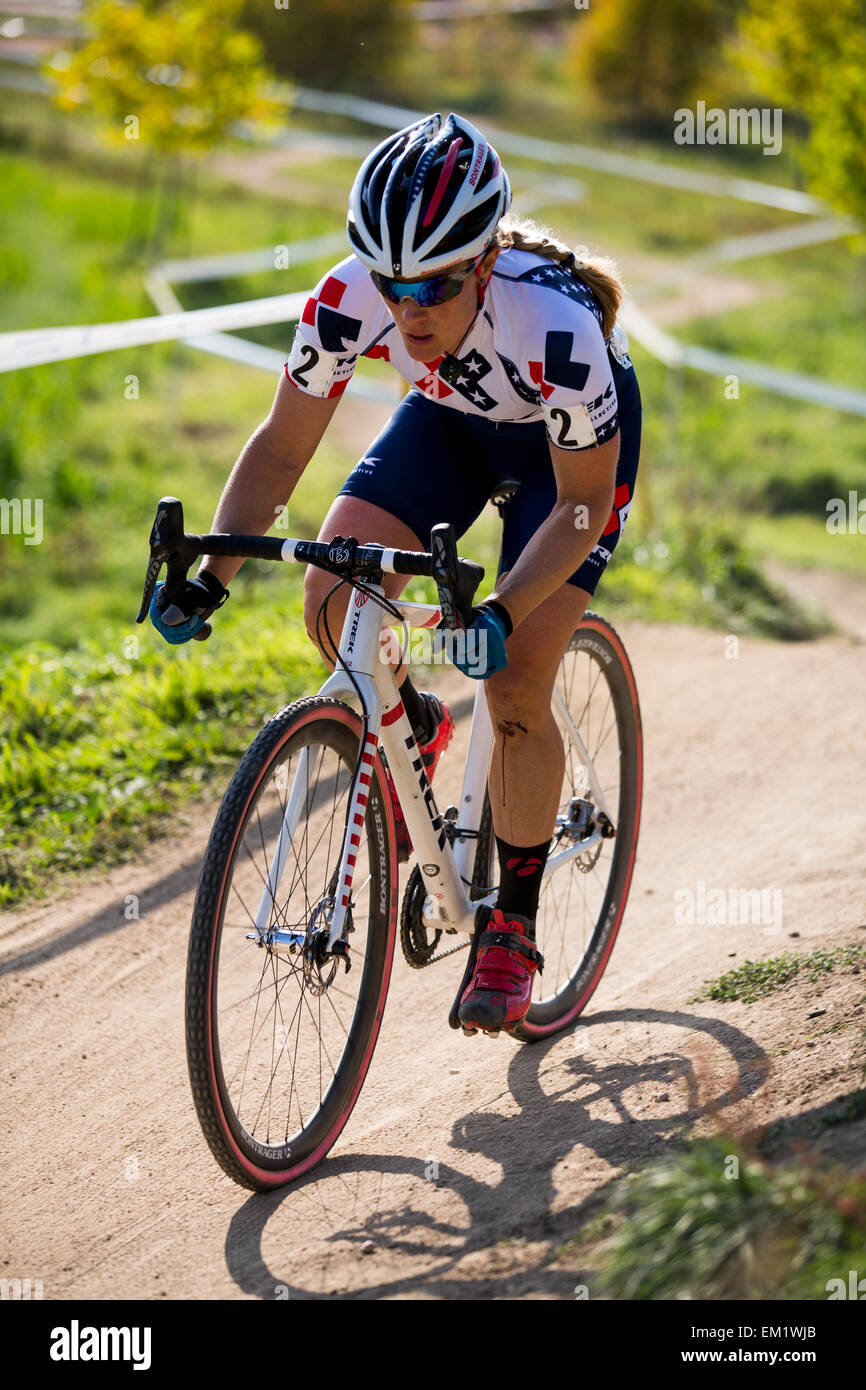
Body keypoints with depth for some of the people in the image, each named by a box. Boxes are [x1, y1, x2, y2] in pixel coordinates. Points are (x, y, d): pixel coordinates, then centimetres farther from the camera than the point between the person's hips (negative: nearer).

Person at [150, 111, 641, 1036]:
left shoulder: (557, 331, -40)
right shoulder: (349, 301, -31)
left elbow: (582, 502, -28)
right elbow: (282, 444, -17)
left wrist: (504, 614, -42)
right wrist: (210, 573, -30)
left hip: (568, 442, -4)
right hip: (450, 416, 4)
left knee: (516, 689, -15)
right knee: (334, 598, -19)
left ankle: (512, 926, 4)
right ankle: (409, 729, 13)